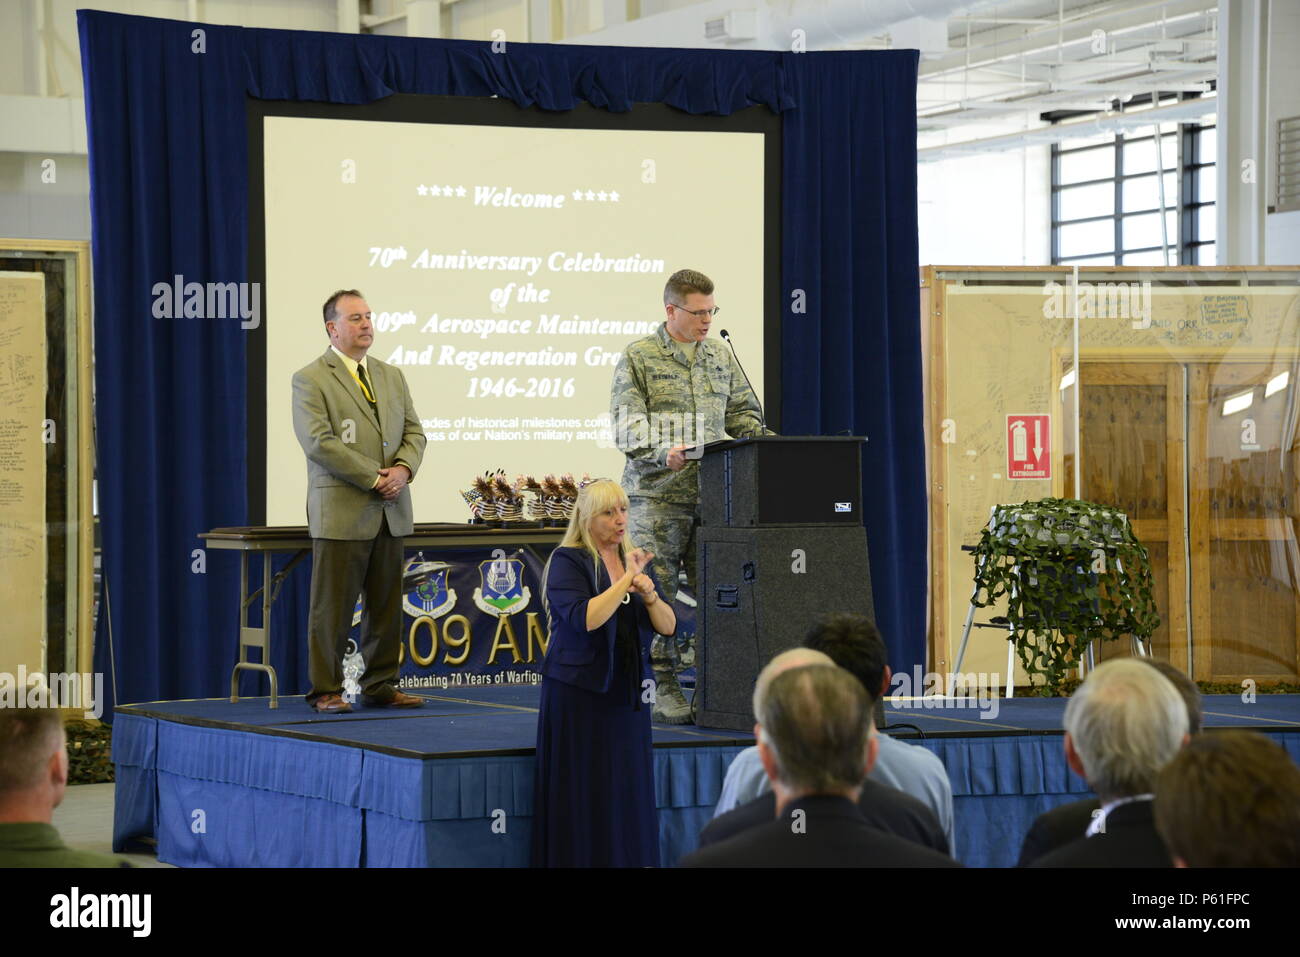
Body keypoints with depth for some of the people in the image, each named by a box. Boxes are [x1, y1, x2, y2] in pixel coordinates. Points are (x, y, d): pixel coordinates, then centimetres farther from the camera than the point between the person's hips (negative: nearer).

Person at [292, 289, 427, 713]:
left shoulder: (392, 376, 17)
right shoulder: (310, 380, -4)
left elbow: (413, 431, 15)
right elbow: (319, 442, -14)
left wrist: (403, 469, -7)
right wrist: (374, 478, -15)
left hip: (390, 511, 6)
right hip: (341, 511, -6)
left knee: (386, 604, 8)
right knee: (333, 606, -3)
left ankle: (380, 685, 16)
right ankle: (326, 691, 3)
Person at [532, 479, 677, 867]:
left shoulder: (635, 560, 13)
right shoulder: (567, 562, -5)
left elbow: (668, 625, 7)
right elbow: (584, 619, -21)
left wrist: (649, 594, -12)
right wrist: (627, 580, -18)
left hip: (627, 695, 6)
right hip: (580, 694, -6)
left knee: (628, 792, 3)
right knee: (584, 798, -5)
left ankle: (630, 858, 6)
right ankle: (581, 859, -2)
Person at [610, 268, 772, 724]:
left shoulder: (721, 357, 17)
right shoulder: (639, 358, 0)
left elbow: (743, 414, 21)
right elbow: (628, 425, -8)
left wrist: (761, 443, 0)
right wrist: (663, 453, -26)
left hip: (713, 493, 5)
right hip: (658, 495, -5)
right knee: (657, 591, -5)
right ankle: (663, 687, 0)